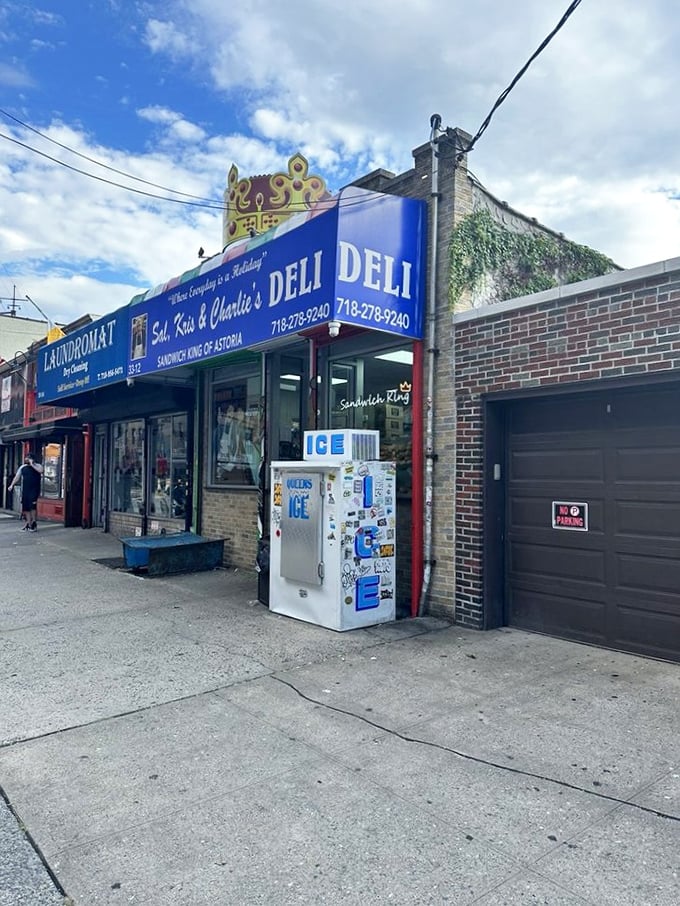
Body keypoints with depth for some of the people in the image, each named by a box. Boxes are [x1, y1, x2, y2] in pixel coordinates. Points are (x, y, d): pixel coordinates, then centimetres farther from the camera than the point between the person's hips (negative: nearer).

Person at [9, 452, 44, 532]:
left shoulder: (37, 466, 2)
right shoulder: (22, 467, 12)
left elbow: (40, 471, -20)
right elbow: (17, 477, 10)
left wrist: (32, 464, -15)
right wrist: (12, 485, -2)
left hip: (34, 489, -4)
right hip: (25, 490, 4)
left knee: (32, 505, -15)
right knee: (26, 507, 4)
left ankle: (34, 522, -3)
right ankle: (28, 524, 11)